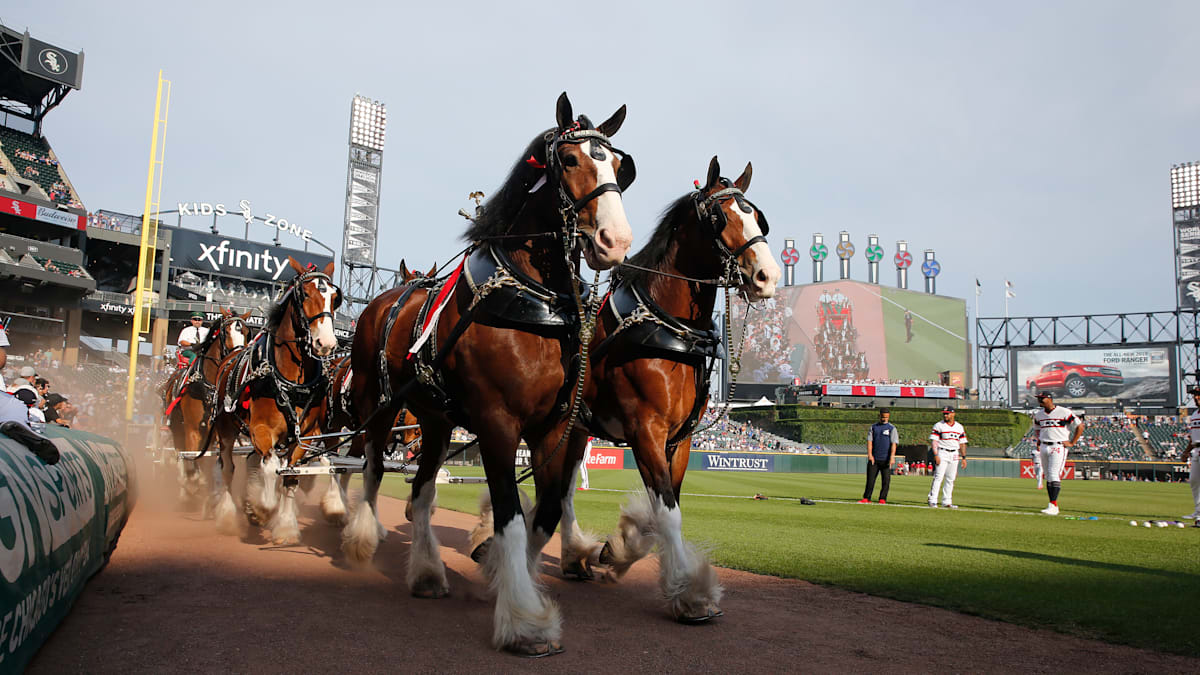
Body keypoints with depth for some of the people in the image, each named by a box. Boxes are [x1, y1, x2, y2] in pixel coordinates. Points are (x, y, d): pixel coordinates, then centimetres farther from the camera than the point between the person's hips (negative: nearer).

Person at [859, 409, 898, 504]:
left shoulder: (892, 428, 4)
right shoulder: (873, 427, 12)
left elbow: (894, 443, -6)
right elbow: (869, 441, 5)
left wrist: (892, 456, -19)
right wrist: (869, 454, -9)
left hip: (886, 459, -2)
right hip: (874, 458, 2)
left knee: (886, 480, -1)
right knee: (870, 479, 2)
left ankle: (882, 499, 8)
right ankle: (866, 498, 6)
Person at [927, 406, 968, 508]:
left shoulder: (959, 427, 12)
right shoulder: (938, 426, -2)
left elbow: (962, 443, 14)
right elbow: (933, 441, -8)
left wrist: (963, 457, 7)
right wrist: (936, 455, -18)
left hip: (954, 455, 5)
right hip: (942, 453, -5)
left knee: (950, 479, 6)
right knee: (938, 477, -11)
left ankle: (946, 502, 12)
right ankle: (932, 500, -11)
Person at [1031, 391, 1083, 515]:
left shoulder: (1064, 412, -7)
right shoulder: (1038, 415, 12)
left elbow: (1080, 426, -3)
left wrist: (1072, 443, -6)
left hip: (1058, 447, -6)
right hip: (1044, 448, 6)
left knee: (1054, 475, -16)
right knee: (1048, 476, 8)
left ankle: (1053, 506, -19)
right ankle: (1052, 504, 14)